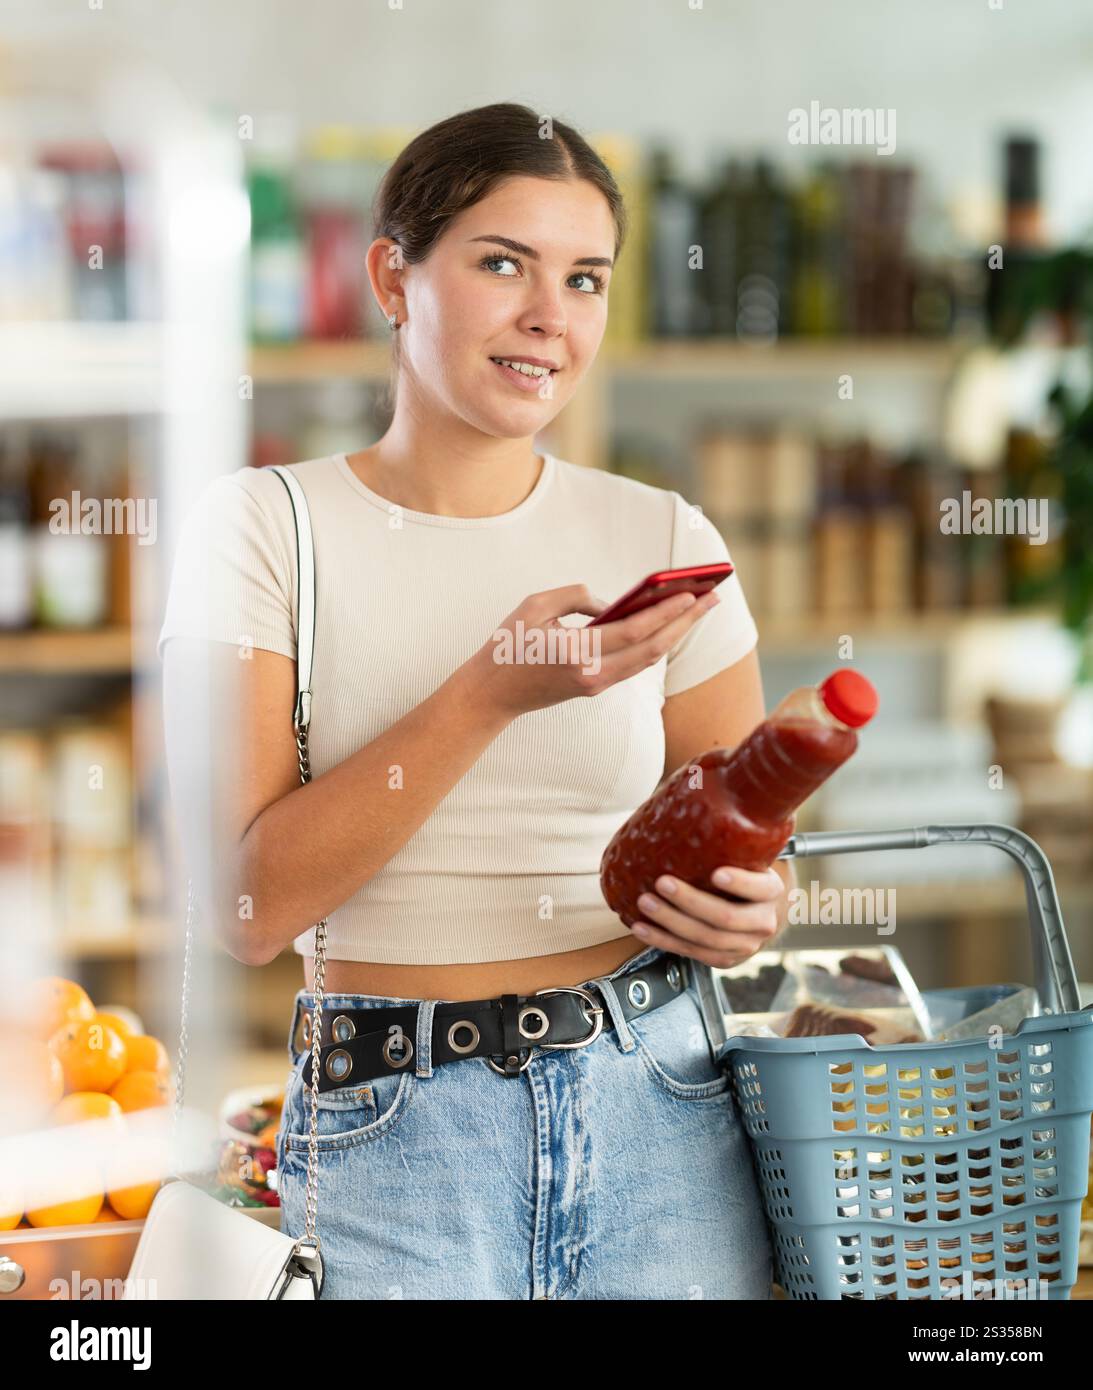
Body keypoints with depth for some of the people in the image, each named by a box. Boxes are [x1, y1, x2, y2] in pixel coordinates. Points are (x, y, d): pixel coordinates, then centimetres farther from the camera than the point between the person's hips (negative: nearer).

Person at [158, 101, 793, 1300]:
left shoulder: (663, 539, 5)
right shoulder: (262, 527, -3)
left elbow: (751, 846, 14)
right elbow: (250, 904, -12)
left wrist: (749, 911, -10)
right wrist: (492, 693, -20)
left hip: (656, 1109, 3)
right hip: (391, 1133, -3)